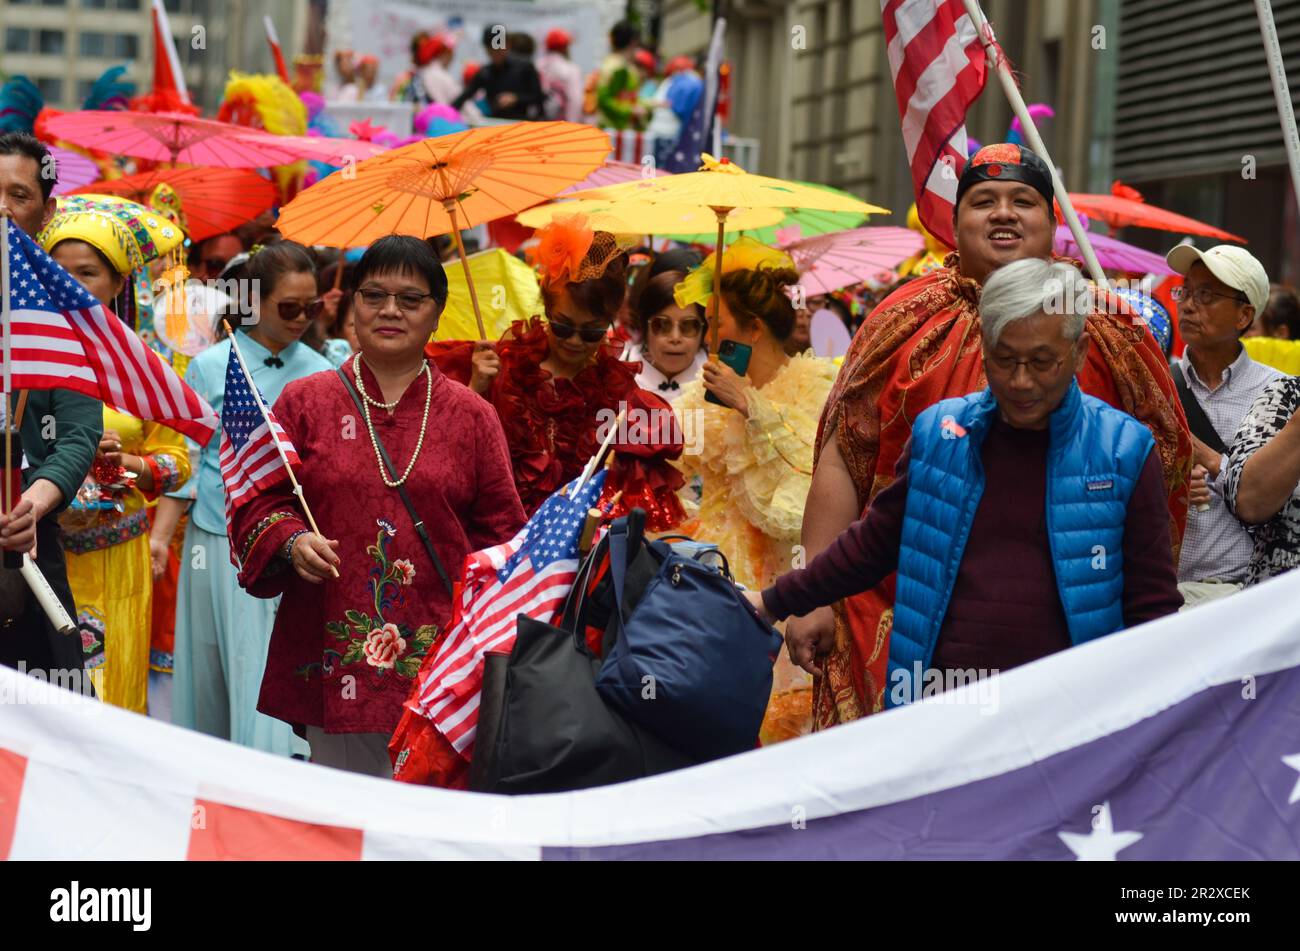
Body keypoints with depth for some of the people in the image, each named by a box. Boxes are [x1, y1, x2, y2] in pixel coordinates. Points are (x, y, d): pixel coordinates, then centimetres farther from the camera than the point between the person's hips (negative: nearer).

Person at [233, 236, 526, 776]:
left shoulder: (471, 415, 9)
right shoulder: (304, 402, 8)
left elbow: (500, 530, 10)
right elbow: (259, 504, 8)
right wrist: (293, 542, -13)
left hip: (436, 653, 0)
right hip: (334, 650, 0)